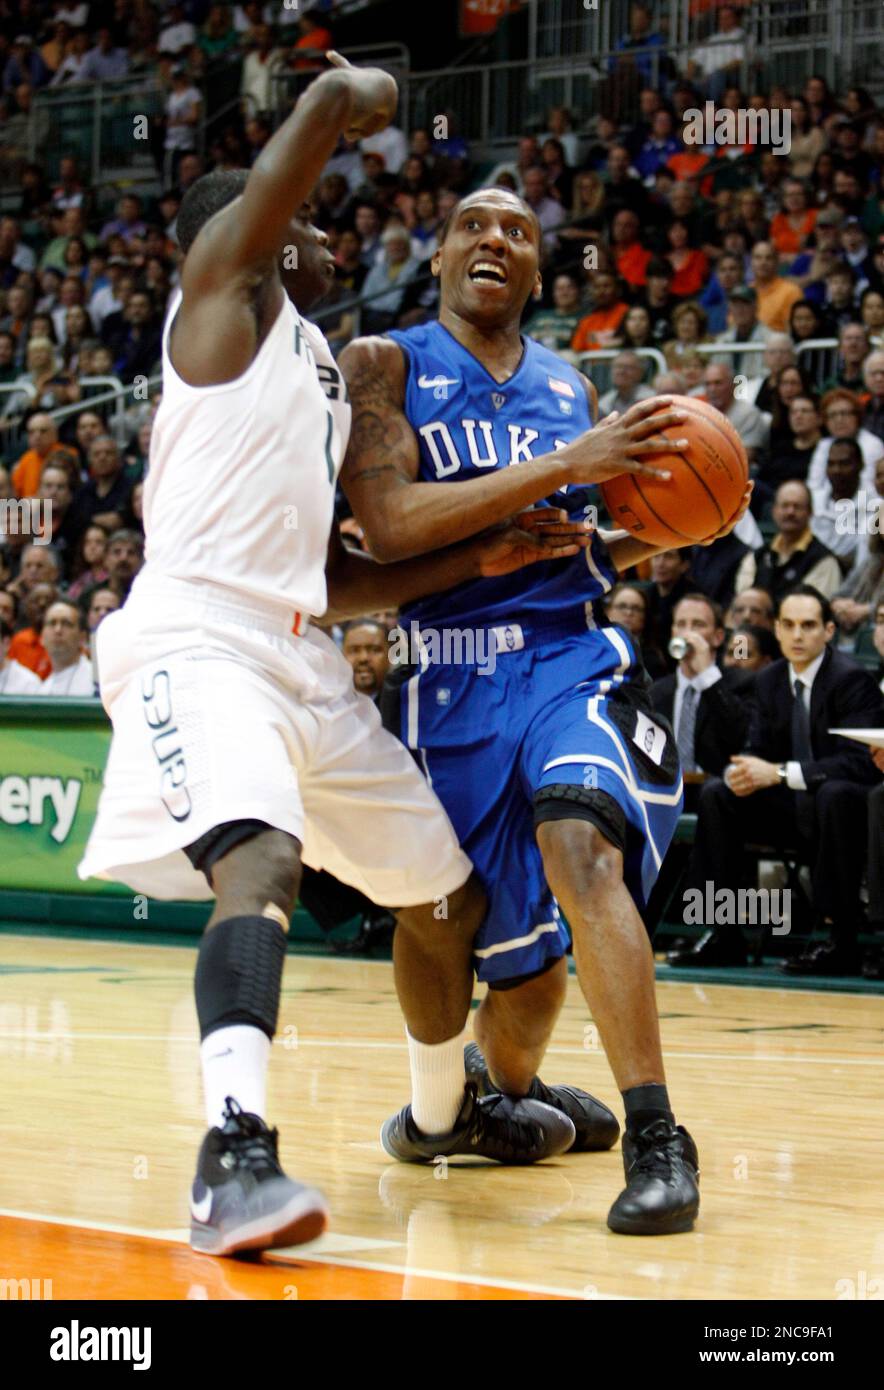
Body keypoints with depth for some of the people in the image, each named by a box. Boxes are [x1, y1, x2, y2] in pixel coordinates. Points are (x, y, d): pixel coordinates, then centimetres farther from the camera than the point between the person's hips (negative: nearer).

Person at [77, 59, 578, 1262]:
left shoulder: (323, 372, 25)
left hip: (302, 660, 9)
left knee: (450, 893, 18)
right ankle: (236, 1156, -45)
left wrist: (476, 559, 14)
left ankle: (448, 1113, 41)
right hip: (196, 639, -9)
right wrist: (363, 94, 15)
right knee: (262, 863, -34)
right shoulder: (221, 279, 3)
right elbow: (334, 100, -7)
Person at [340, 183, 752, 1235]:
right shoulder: (383, 365, 3)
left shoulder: (569, 389, 14)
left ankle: (656, 1138, -31)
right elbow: (391, 525, -14)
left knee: (577, 844, -30)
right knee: (520, 950, 7)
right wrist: (564, 466, -17)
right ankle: (499, 1081, 43)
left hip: (571, 656, 1)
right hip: (451, 683, -1)